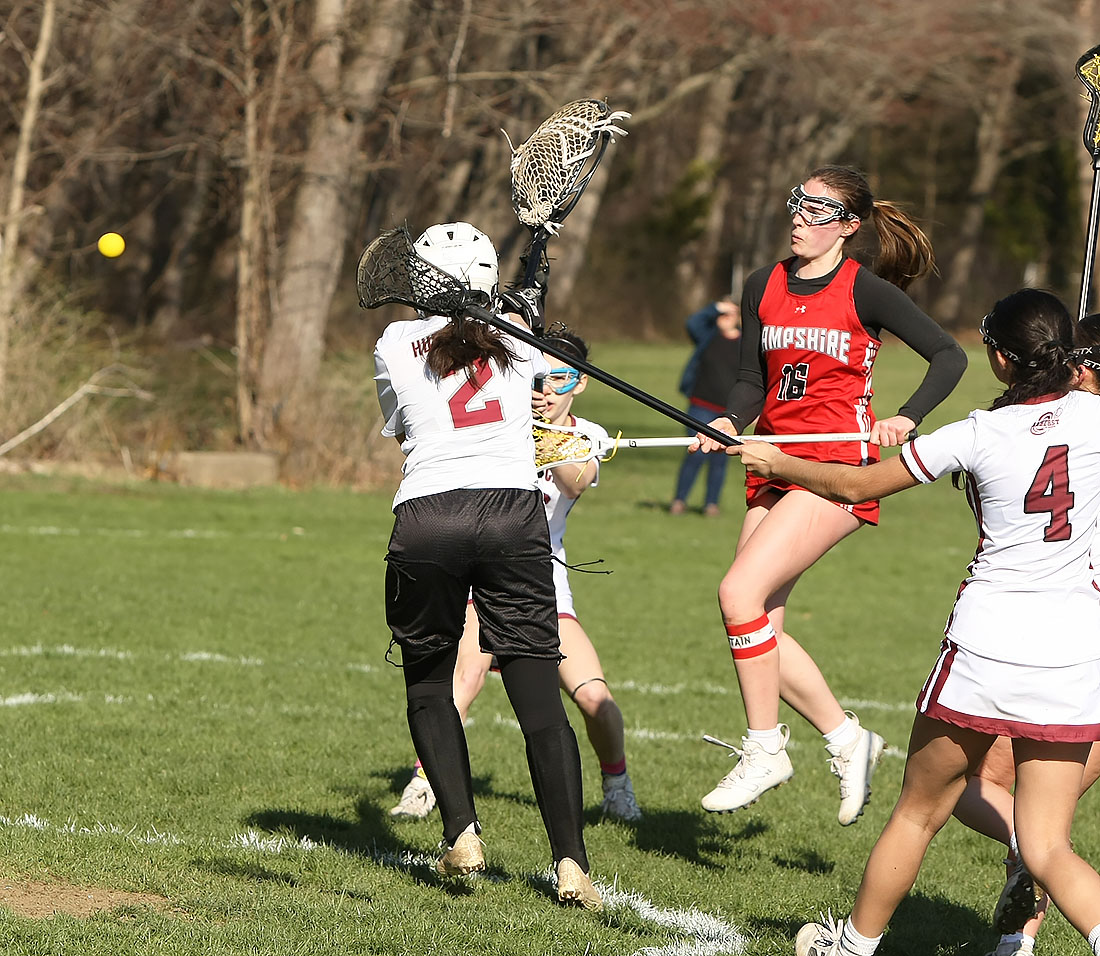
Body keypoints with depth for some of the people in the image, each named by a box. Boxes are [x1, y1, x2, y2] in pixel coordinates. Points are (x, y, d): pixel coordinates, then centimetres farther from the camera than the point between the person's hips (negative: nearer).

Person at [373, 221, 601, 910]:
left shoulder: (396, 345, 10)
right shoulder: (522, 344, 14)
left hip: (426, 519, -1)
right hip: (515, 512, 1)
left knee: (428, 686, 19)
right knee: (540, 697, 0)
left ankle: (462, 832, 4)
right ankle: (571, 861, -10)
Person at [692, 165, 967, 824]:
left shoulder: (864, 290, -6)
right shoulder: (764, 287, 10)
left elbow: (949, 355, -2)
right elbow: (754, 380, 14)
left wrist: (907, 419, -17)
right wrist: (730, 422, -6)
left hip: (838, 470, -7)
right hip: (774, 467, 7)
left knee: (741, 593, -19)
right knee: (760, 624, 0)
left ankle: (765, 750, -7)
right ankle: (847, 738, 16)